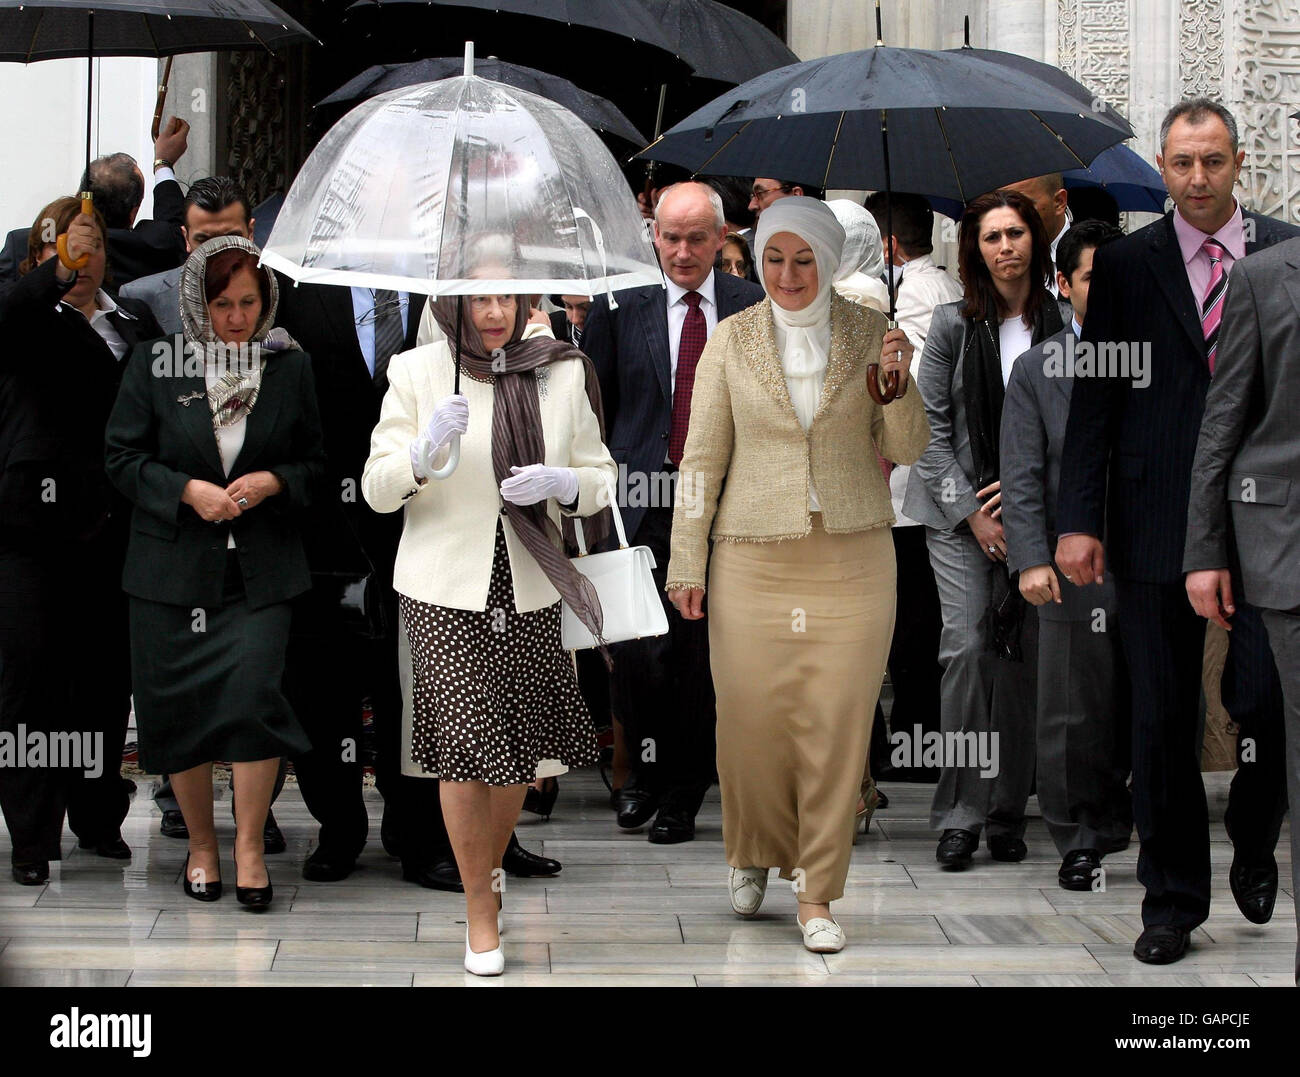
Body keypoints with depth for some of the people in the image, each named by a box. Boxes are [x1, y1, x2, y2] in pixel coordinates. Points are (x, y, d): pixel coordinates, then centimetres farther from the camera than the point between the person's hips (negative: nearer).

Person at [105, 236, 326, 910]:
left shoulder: (291, 367, 4)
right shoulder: (155, 364, 0)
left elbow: (315, 463, 10)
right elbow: (123, 458, 2)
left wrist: (274, 482, -10)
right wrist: (187, 491, -13)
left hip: (262, 569, 0)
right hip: (173, 568, 0)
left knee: (255, 692, -13)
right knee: (178, 706, 5)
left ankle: (249, 845, 2)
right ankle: (200, 842, 24)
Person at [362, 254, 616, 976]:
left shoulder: (562, 372, 4)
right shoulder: (418, 372, -2)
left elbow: (601, 476, 10)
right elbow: (378, 489, -4)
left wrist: (559, 482, -12)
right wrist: (425, 450, -24)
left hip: (531, 590, 3)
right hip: (445, 590, -2)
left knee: (521, 751, 8)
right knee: (467, 744, -9)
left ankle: (490, 869, 36)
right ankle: (481, 910, 9)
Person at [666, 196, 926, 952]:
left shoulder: (870, 334, 3)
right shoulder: (732, 341, 2)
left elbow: (906, 450, 4)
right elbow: (703, 457, 5)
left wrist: (899, 383, -15)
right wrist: (686, 563, 3)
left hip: (851, 557, 0)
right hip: (753, 560, 0)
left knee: (836, 726, -1)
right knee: (751, 720, 1)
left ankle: (818, 895, 10)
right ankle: (756, 853, 29)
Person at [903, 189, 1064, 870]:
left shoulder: (1061, 326, 3)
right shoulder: (953, 324, 3)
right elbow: (931, 425, 2)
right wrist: (971, 512, -4)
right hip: (958, 512, -1)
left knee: (1023, 655, -1)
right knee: (968, 646, -11)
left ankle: (1007, 813, 9)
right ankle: (960, 814, -5)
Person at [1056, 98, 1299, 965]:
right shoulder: (1125, 264, 5)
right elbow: (1095, 395, 2)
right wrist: (1079, 520, -5)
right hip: (1158, 521, 0)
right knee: (1163, 719, 5)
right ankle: (1173, 900, 17)